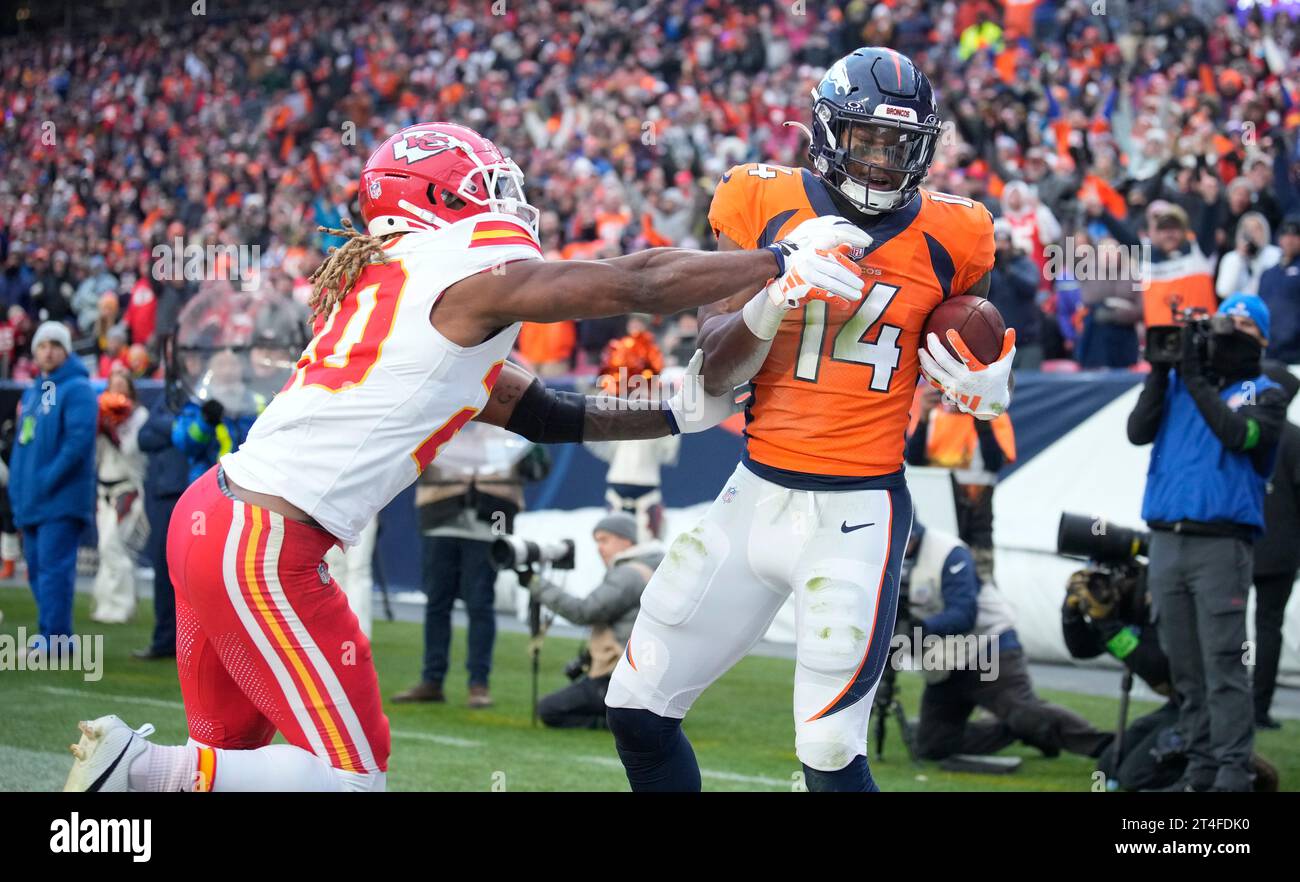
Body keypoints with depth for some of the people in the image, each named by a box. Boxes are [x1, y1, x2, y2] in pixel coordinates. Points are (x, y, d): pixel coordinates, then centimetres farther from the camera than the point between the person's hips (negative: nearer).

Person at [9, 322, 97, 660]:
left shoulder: (77, 389, -6)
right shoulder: (32, 393, 19)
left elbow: (79, 438, -17)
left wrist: (47, 479, -19)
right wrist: (17, 486, 10)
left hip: (61, 501, -8)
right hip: (31, 501, 8)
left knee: (54, 567, -13)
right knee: (38, 568, 10)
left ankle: (54, 639, -14)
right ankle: (54, 637, 17)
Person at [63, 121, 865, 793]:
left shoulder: (390, 285, 19)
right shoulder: (474, 279, -8)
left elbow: (540, 414, 23)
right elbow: (644, 284, -5)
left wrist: (677, 415, 22)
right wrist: (785, 263, 4)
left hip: (211, 517, 9)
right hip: (264, 550, -9)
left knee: (229, 747, 19)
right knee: (349, 775, 0)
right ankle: (143, 771, -9)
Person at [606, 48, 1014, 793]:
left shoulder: (946, 239, -1)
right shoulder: (767, 207, -1)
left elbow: (971, 355, 16)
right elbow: (716, 373, -4)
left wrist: (987, 392, -8)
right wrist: (780, 292, -20)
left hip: (858, 514, -3)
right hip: (758, 497, 3)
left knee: (830, 752, -9)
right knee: (638, 708, 8)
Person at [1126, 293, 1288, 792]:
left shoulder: (1264, 395, 7)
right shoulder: (1176, 382, 15)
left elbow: (1238, 434, -13)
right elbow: (1138, 432, 3)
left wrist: (1195, 379, -10)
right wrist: (1160, 372, -4)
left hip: (1221, 542, -4)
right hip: (1165, 541, 4)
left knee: (1223, 663, -12)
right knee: (1184, 666, 5)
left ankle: (1232, 773, -14)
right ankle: (1200, 767, 9)